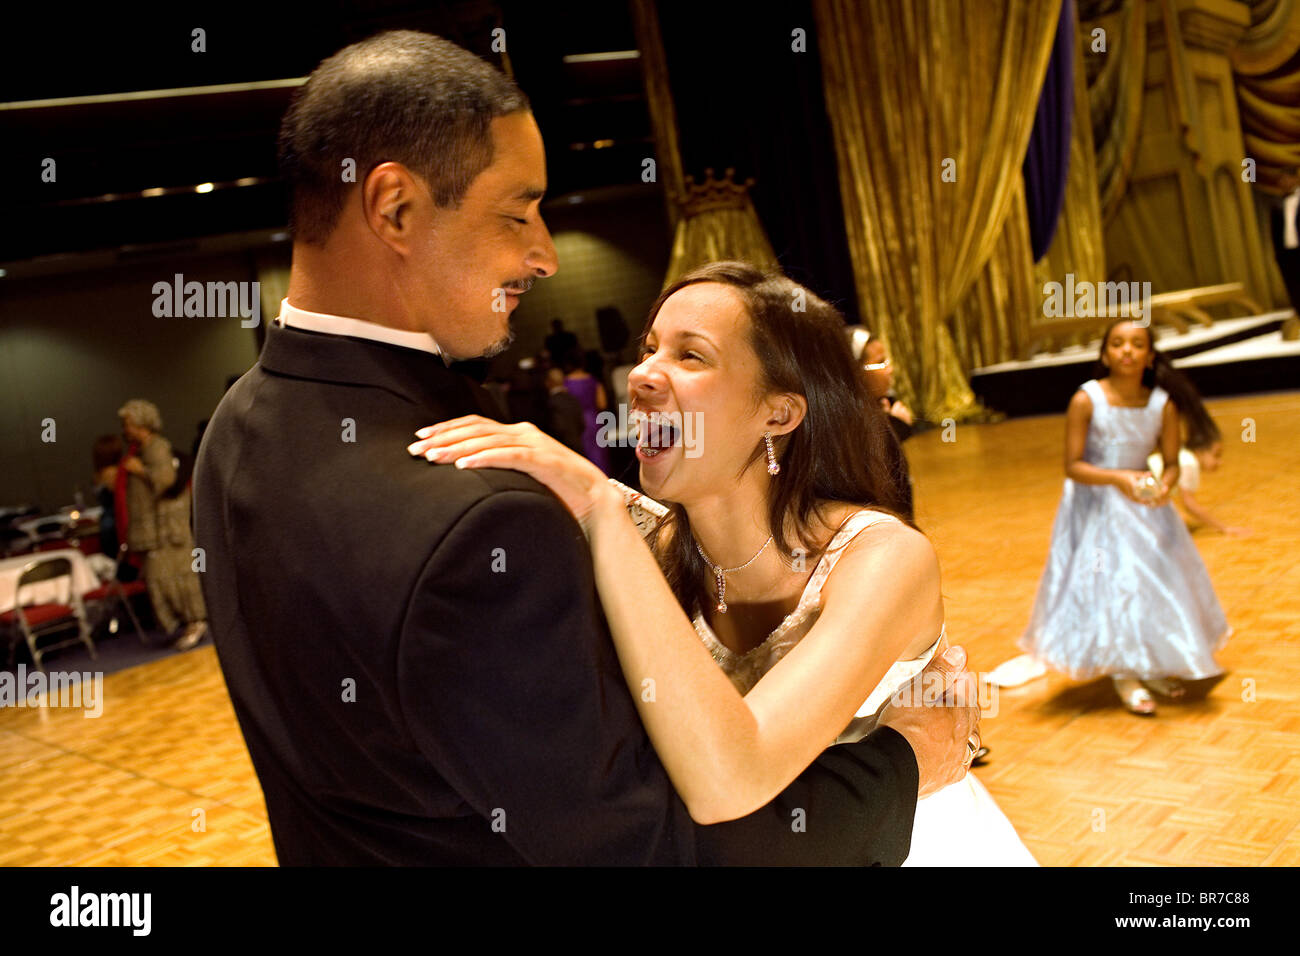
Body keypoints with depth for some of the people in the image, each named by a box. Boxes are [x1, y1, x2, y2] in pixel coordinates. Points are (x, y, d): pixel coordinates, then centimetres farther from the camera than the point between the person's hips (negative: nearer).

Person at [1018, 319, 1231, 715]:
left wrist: (1163, 485, -24)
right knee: (1109, 583, -3)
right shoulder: (1086, 400, -18)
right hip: (1096, 507, -4)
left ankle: (1155, 664, 30)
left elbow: (1172, 463, -2)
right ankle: (1124, 675, 15)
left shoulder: (1163, 404, -9)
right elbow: (1073, 467, -16)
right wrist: (1119, 478, -30)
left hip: (1143, 505, 4)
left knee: (1160, 581, 7)